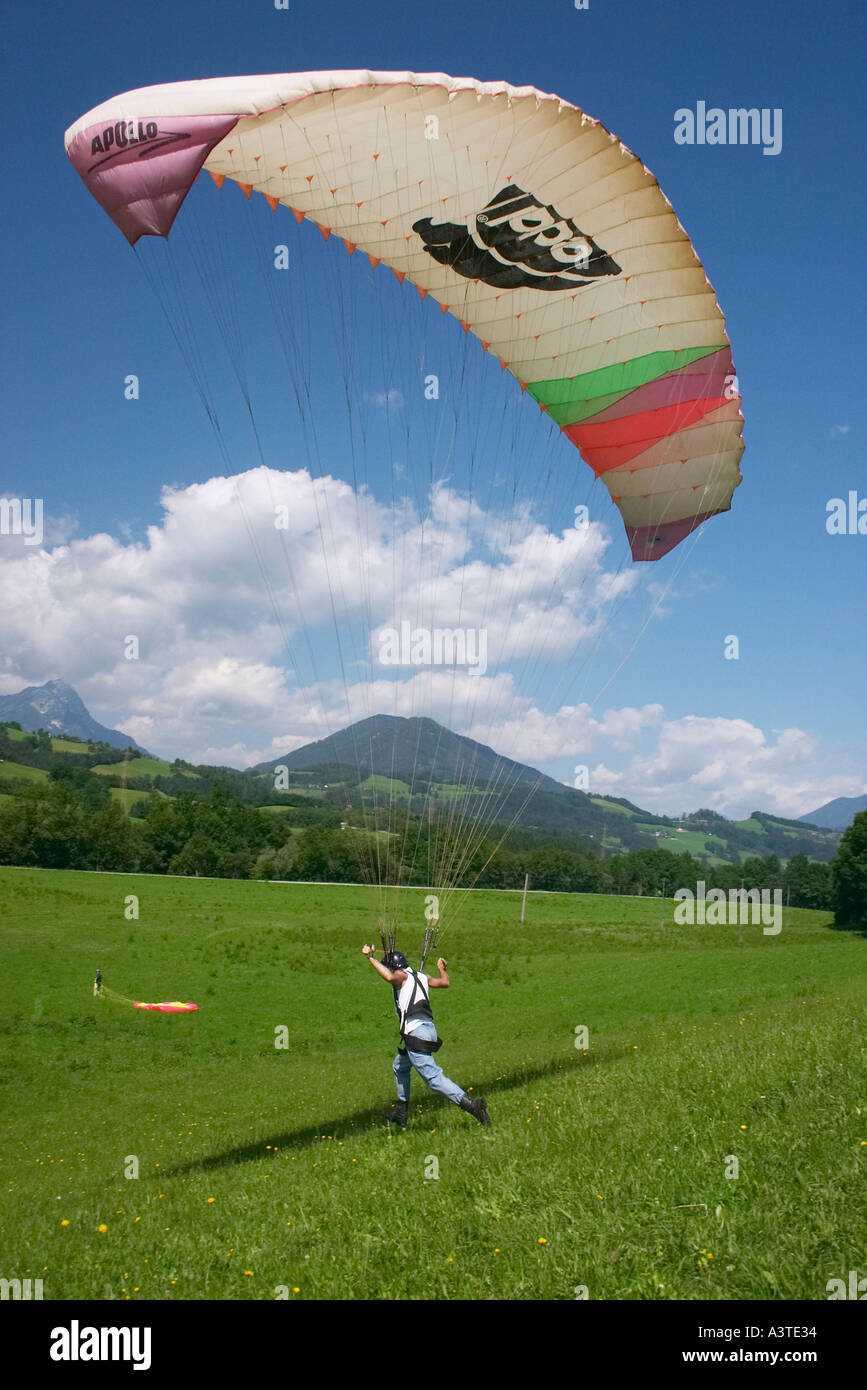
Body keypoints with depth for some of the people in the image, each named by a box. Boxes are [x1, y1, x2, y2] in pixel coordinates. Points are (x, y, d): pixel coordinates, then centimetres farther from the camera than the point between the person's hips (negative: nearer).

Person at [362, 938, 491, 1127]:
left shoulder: (401, 976, -1)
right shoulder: (421, 977, 18)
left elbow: (390, 977, -24)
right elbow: (445, 983, 22)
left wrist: (371, 958, -17)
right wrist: (442, 969, 42)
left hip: (415, 1032, -9)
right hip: (429, 1029, 9)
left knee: (433, 1077, -13)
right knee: (400, 1066, 29)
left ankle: (471, 1106, -23)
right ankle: (401, 1114, 33)